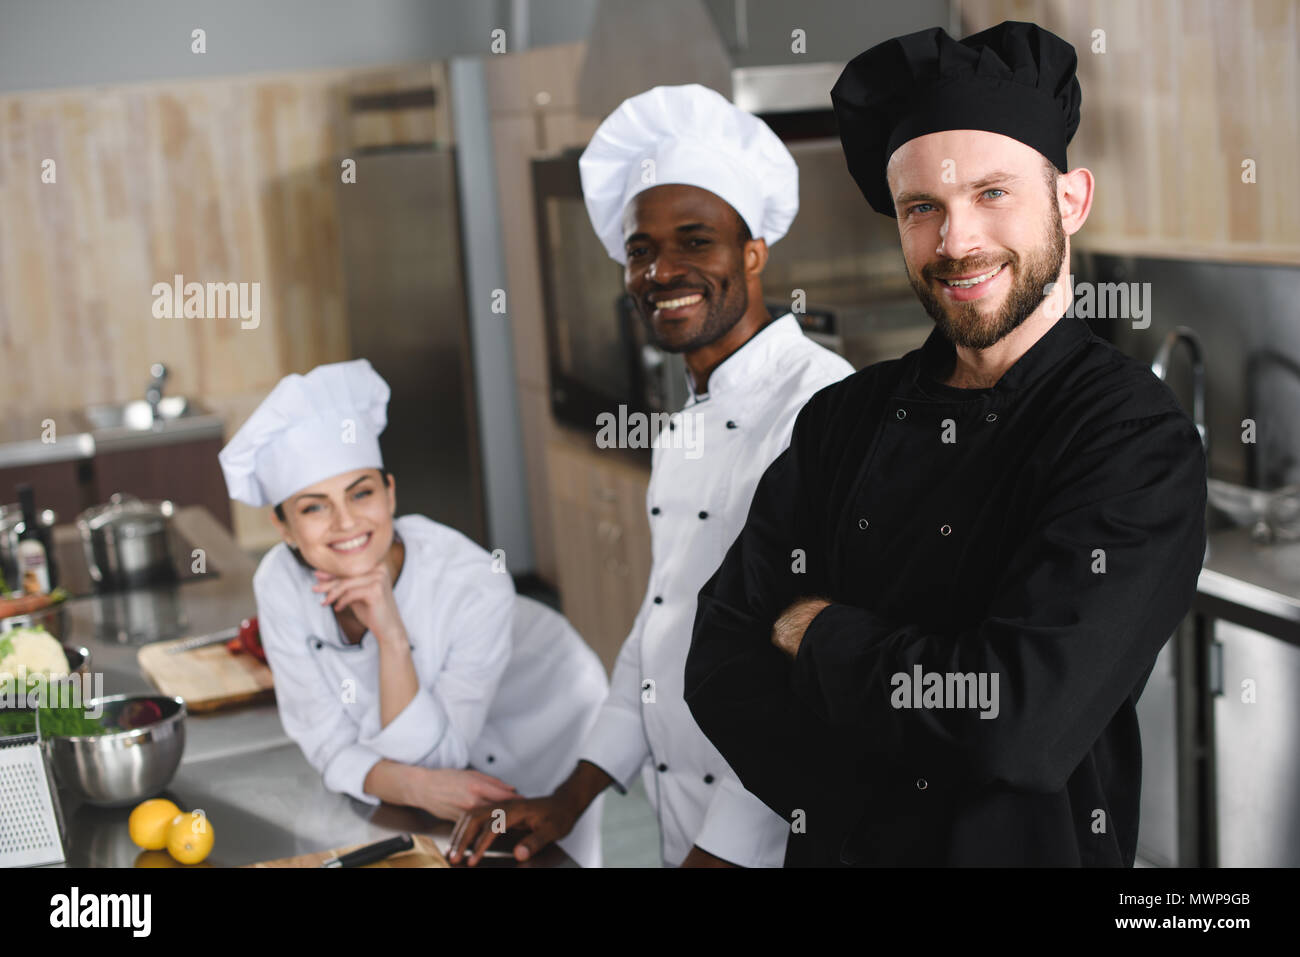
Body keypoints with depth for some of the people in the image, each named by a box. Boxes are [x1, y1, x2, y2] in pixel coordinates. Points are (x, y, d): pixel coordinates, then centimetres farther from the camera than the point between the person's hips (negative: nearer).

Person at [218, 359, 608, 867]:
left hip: (538, 725, -2)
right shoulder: (279, 585, -25)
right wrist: (416, 786, -37)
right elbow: (333, 748, -18)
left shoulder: (476, 587, -36)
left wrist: (392, 634, -44)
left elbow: (428, 754, -31)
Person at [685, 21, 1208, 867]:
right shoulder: (842, 421, -2)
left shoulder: (1138, 441, -17)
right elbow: (722, 668, -5)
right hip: (836, 845, 4)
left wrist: (825, 635, -13)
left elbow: (1023, 719, -27)